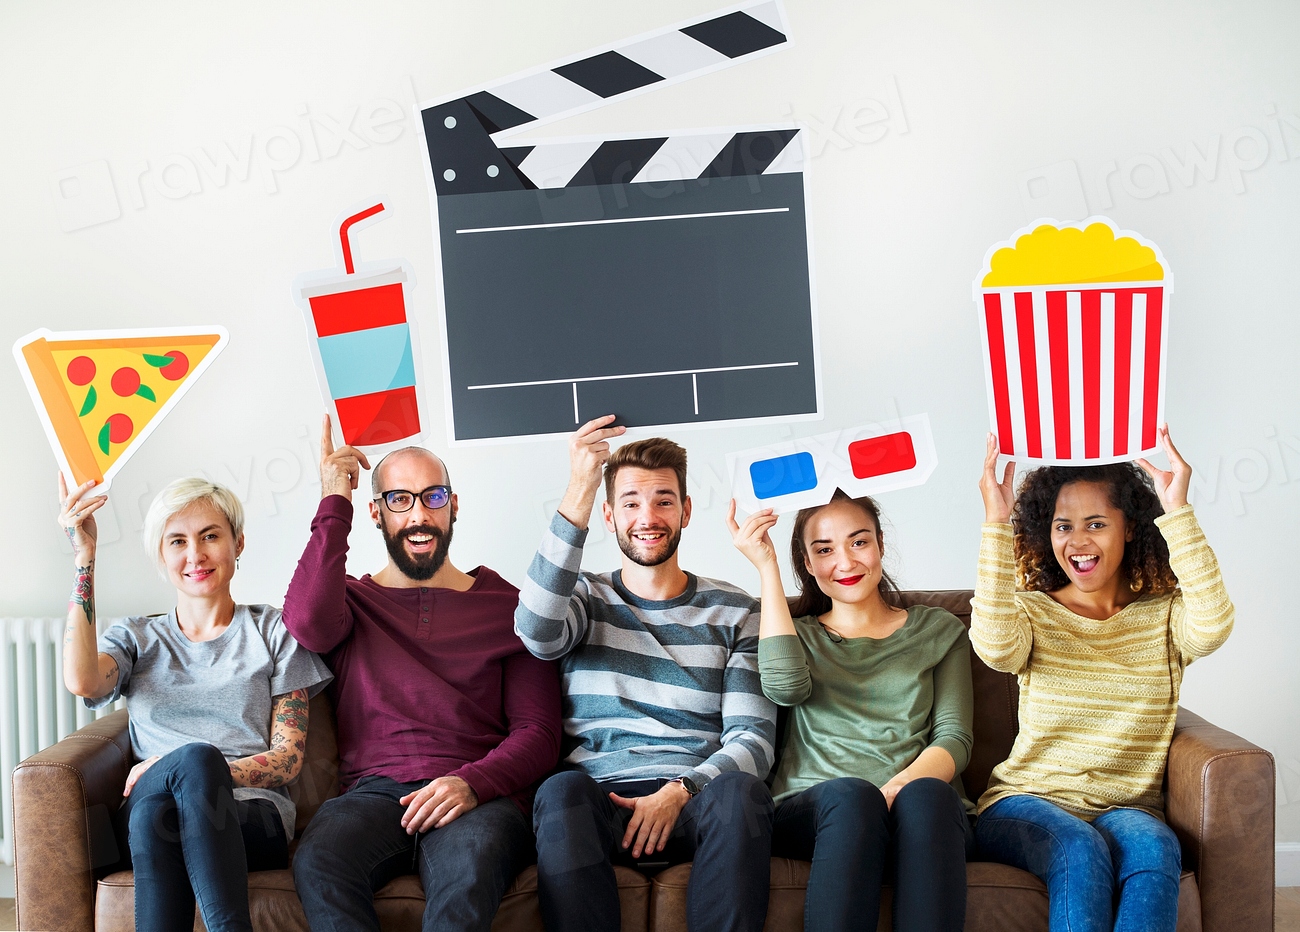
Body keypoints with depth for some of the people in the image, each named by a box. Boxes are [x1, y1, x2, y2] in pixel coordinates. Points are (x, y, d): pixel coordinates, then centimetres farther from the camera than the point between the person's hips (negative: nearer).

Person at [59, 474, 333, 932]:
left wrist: (202, 769, -10)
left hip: (253, 820, -1)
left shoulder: (273, 632, 16)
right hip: (142, 822, 1)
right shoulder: (135, 637, 21)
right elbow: (82, 682, -5)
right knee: (196, 754, -35)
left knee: (196, 759, -36)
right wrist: (84, 558, -4)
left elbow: (288, 758, 7)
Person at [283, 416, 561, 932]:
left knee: (469, 866, -38)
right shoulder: (352, 599, 19)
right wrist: (333, 502, 0)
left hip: (479, 796, -1)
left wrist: (473, 783, -13)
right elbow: (307, 622, -8)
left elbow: (538, 731, 8)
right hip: (374, 792, 1)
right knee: (316, 862, -34)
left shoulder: (506, 605, 16)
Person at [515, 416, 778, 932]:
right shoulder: (586, 598, 14)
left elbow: (753, 735, 6)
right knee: (562, 790, -35)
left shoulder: (733, 613, 15)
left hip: (696, 799, 1)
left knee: (741, 789, -34)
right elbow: (537, 632, -12)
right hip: (599, 797, 0)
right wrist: (579, 493, -18)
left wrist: (679, 792, -14)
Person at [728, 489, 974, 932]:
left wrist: (901, 787, -15)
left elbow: (954, 738, 8)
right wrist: (766, 567, 0)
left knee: (924, 794, -36)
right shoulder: (797, 632, 22)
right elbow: (787, 687, -4)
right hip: (812, 809, 0)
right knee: (851, 793, -37)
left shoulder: (939, 630, 21)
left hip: (926, 809, 1)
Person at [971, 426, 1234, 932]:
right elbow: (993, 645, -19)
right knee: (1081, 849, -34)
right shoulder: (1030, 612, 7)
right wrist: (996, 524, -20)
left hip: (1127, 810, 1)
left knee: (1152, 846, -34)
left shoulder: (1164, 616, 9)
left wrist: (1177, 512, -19)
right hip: (1027, 803, -1)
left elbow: (1212, 626, -17)